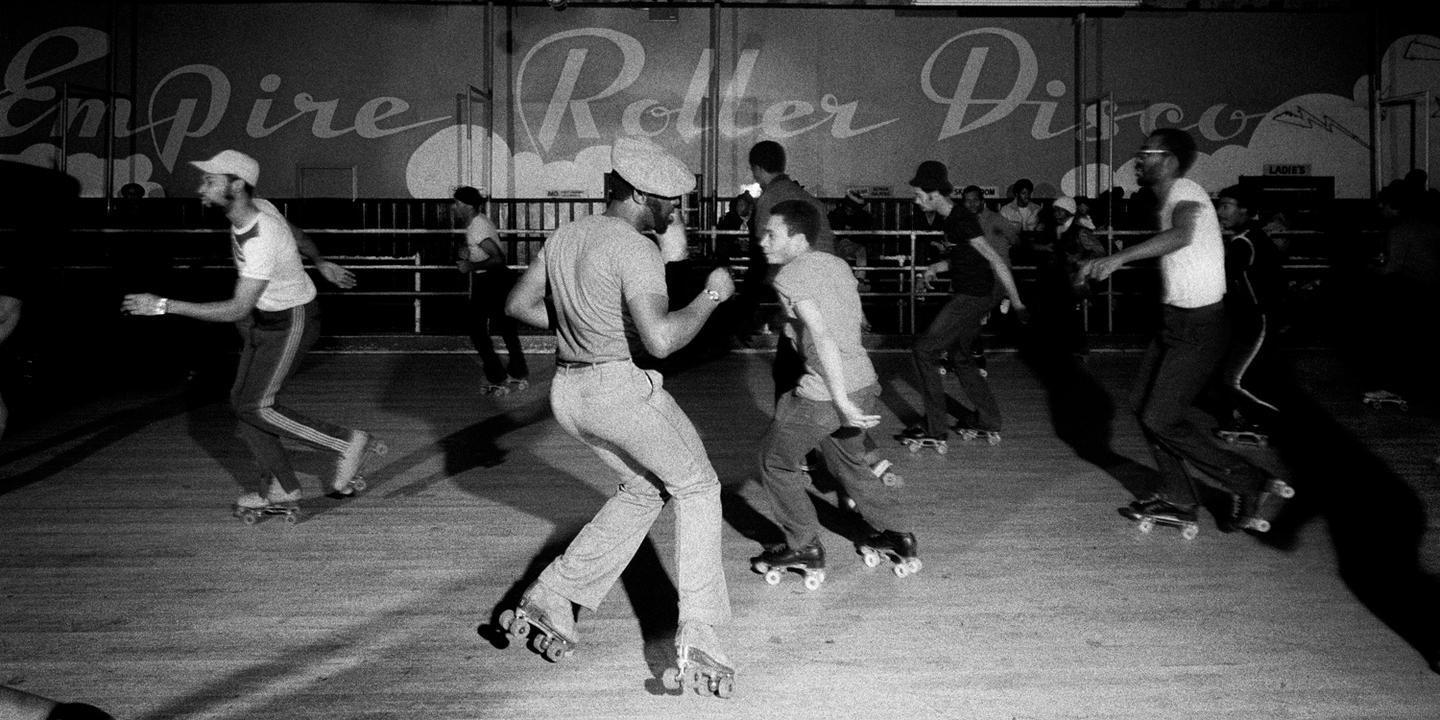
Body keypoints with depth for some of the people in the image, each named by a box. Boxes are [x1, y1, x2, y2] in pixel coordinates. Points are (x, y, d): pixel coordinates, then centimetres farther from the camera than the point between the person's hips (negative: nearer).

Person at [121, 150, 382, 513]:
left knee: (255, 407, -11)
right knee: (243, 401, 7)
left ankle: (348, 441, -2)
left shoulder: (262, 239, -33)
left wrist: (164, 305, -32)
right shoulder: (255, 208, -7)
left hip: (291, 322, -9)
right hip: (264, 317, 9)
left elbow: (237, 310, -33)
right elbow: (293, 232, 14)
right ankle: (280, 487, 18)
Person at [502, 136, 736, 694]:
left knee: (644, 489, 25)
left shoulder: (566, 236, 9)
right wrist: (710, 295, -13)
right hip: (623, 389, -8)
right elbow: (661, 340, -28)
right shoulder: (635, 251, -17)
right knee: (696, 487, 9)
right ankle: (696, 632, 0)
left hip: (568, 391, 8)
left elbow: (518, 305, 16)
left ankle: (550, 598, 20)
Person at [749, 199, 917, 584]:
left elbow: (823, 338, -21)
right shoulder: (838, 264, 15)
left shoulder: (791, 276, -10)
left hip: (824, 392, -8)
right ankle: (898, 536, 33)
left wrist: (842, 403, -22)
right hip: (864, 380, 8)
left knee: (775, 460, 13)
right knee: (849, 461, 28)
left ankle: (804, 547, 17)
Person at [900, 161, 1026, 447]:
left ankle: (934, 430, -2)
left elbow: (994, 260, -23)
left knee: (924, 350, -7)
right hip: (966, 296, 10)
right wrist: (938, 266, 10)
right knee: (960, 356, 19)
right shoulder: (952, 218, 10)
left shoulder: (962, 221, -21)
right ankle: (988, 422, 28)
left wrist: (1016, 302, -23)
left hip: (972, 298, -10)